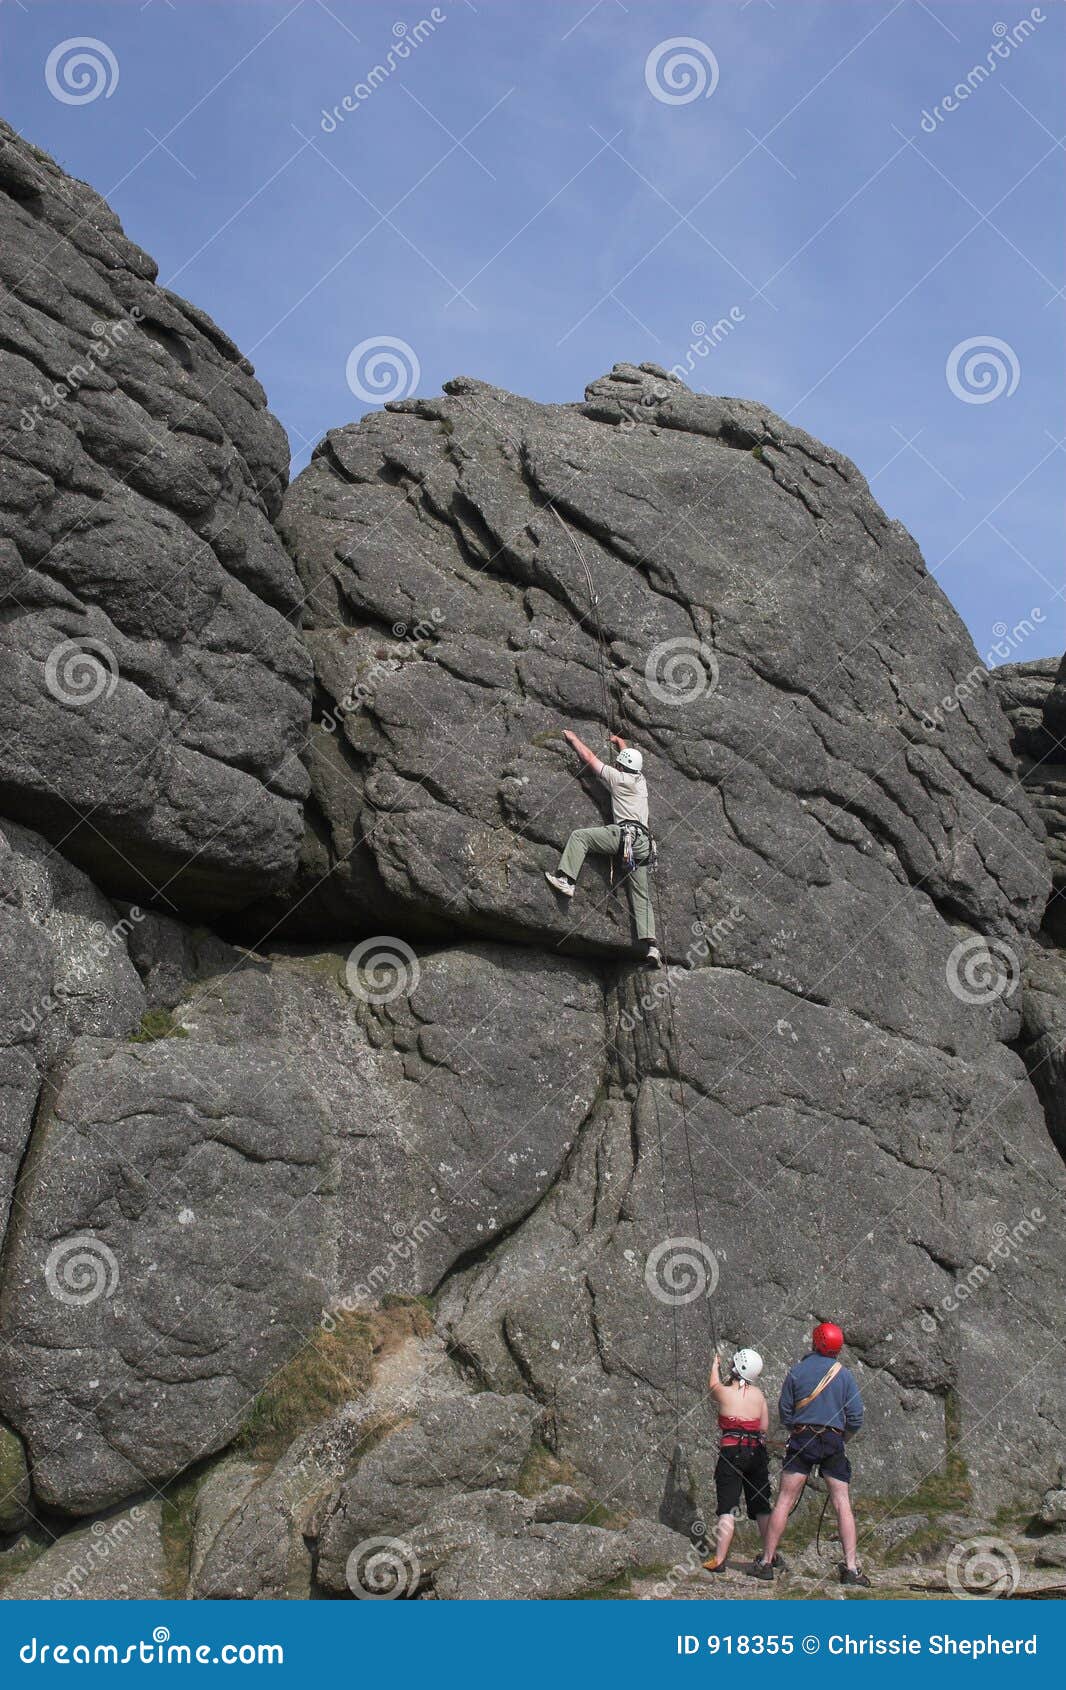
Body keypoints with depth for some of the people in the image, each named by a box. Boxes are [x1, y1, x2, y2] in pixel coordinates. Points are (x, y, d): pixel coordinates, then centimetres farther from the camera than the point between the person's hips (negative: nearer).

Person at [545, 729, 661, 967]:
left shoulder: (618, 777, 6)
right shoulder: (640, 780, 23)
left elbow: (589, 757, 17)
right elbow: (631, 758, 47)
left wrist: (573, 739, 32)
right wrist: (620, 742, 64)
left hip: (624, 833, -7)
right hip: (643, 842, 7)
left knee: (579, 836, -1)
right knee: (641, 896, 4)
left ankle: (566, 880, -18)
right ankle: (651, 946, -7)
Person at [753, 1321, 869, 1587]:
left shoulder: (796, 1371, 3)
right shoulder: (844, 1374, 2)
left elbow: (785, 1412, 6)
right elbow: (855, 1417, 1)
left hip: (801, 1439, 0)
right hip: (833, 1441, 0)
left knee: (784, 1502, 2)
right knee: (842, 1504, 2)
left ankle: (766, 1562, 2)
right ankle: (850, 1568, -4)